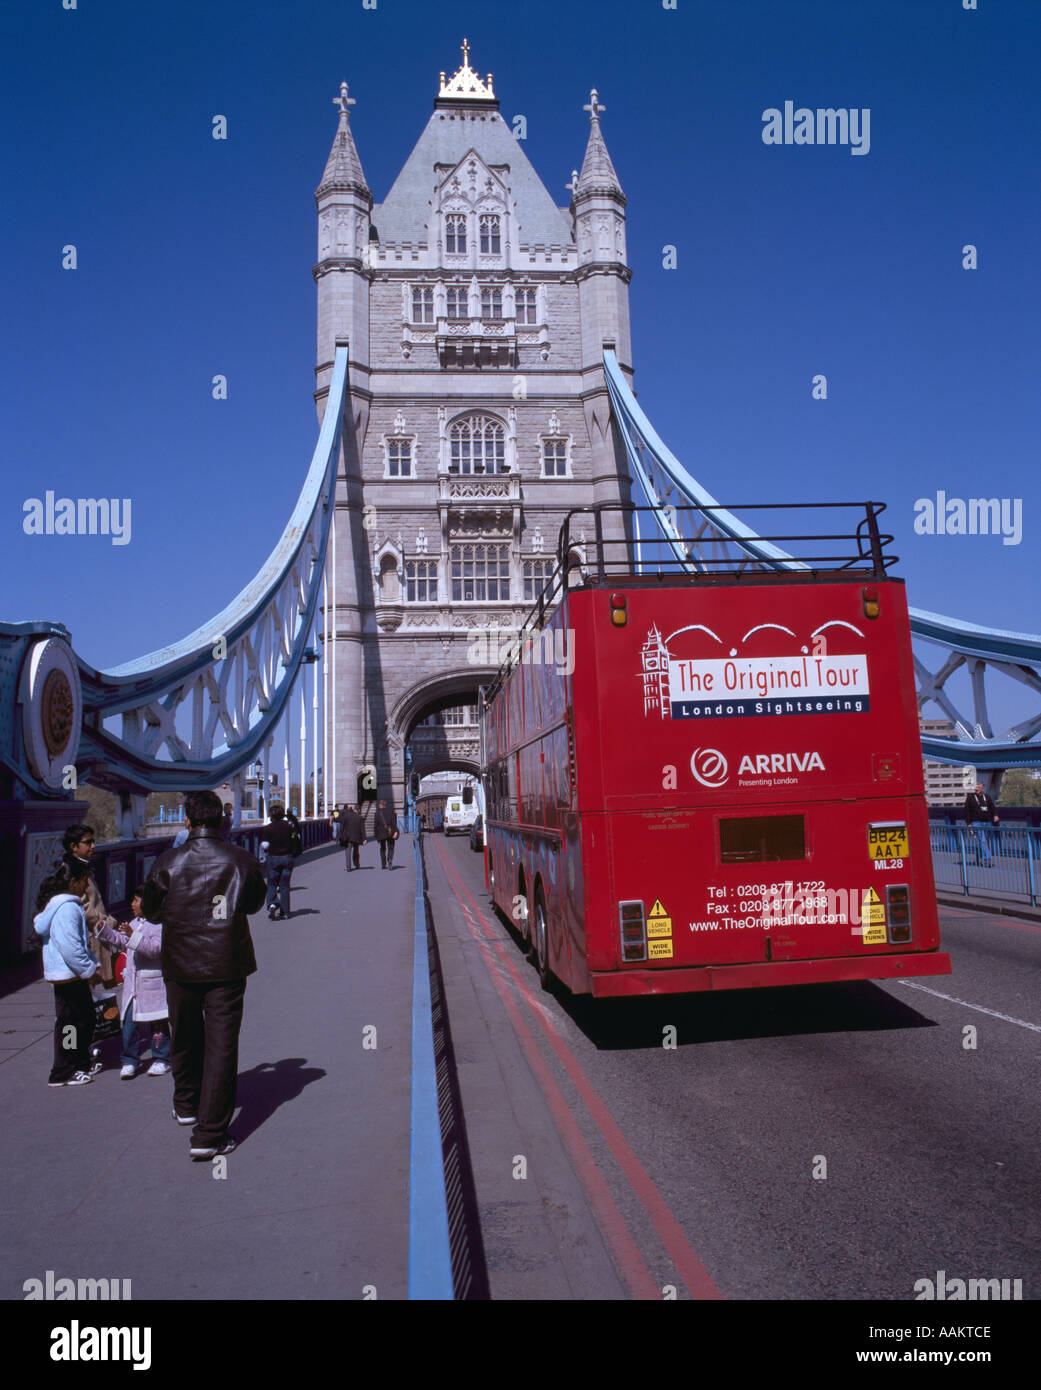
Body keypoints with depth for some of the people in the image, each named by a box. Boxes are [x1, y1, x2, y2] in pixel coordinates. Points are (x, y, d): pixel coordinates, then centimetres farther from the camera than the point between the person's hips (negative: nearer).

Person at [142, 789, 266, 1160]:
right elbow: (254, 903, 8)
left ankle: (186, 1105, 42)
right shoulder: (242, 860, -9)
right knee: (221, 1045, 2)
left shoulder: (168, 862, -9)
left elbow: (150, 910, 6)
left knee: (185, 1038, 21)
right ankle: (210, 1133, 1)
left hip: (180, 965, 2)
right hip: (227, 965, -1)